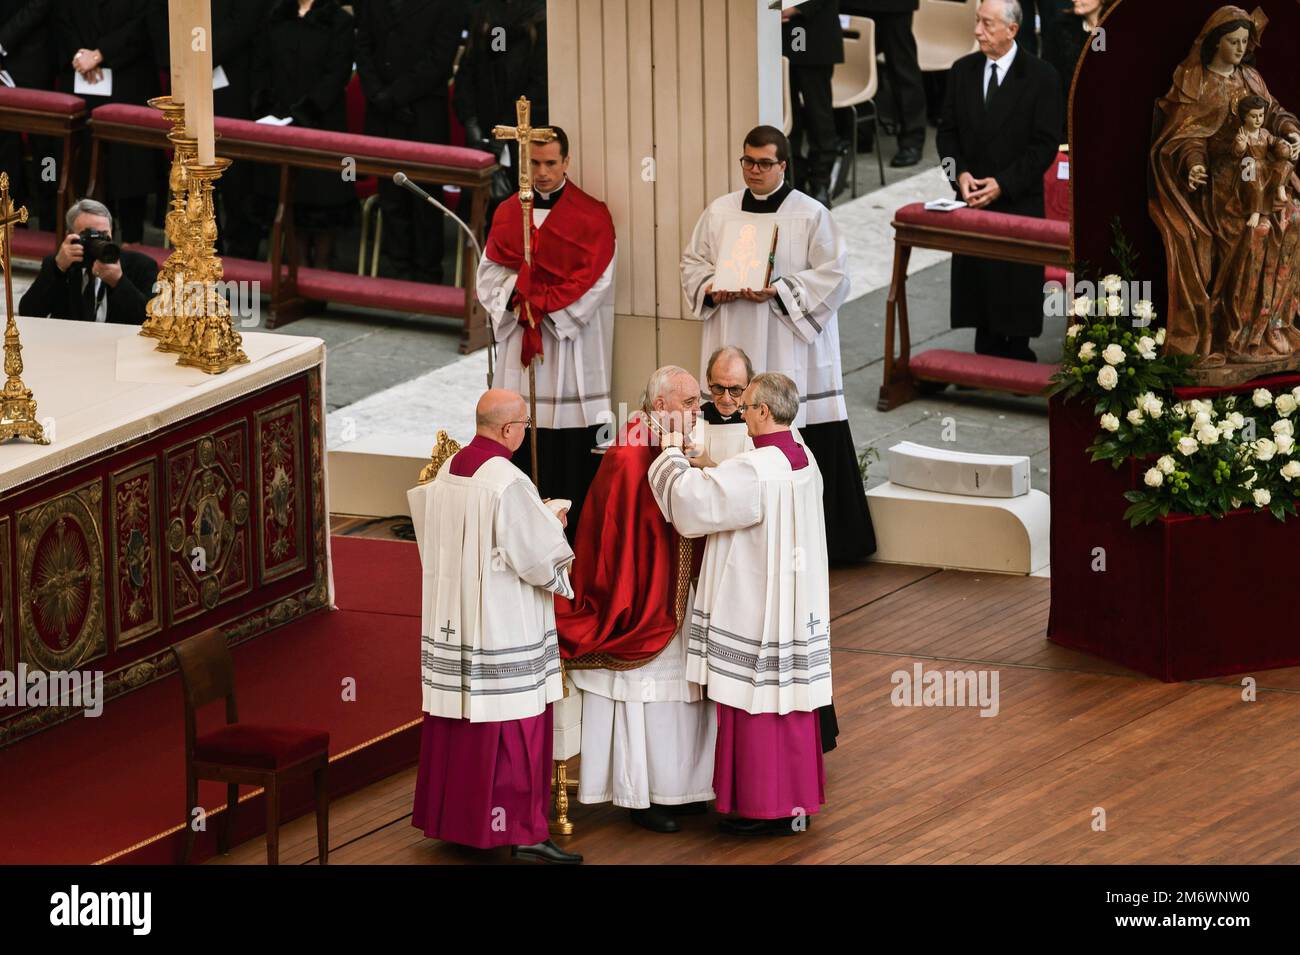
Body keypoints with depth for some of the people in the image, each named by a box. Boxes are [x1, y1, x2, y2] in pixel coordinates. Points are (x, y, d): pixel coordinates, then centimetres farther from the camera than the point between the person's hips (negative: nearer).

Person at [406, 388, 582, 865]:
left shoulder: (448, 471, 4)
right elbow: (537, 557, -19)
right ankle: (522, 831, -1)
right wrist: (552, 524, 2)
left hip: (452, 620, 8)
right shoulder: (508, 481, -21)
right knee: (510, 726, -3)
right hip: (502, 625, -8)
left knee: (458, 722, 15)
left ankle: (451, 814, 23)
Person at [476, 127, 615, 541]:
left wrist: (540, 303, -12)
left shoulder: (591, 216, -1)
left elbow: (595, 281, -8)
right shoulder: (508, 214, 12)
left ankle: (574, 534, -3)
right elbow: (489, 273, 10)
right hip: (520, 346, 3)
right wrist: (517, 299, -10)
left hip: (572, 342, -3)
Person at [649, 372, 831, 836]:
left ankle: (768, 809, 7)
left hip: (755, 606, -8)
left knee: (757, 702, 1)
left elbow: (689, 501, -21)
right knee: (790, 695, 15)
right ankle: (796, 796, 23)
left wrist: (672, 450, -7)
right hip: (797, 603, 8)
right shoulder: (804, 461, 3)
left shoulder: (755, 471, -24)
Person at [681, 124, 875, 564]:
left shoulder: (811, 215, -1)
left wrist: (779, 290, -15)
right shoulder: (719, 212, 12)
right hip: (733, 348, 4)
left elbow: (833, 276, -4)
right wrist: (711, 290, -4)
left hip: (791, 350, -4)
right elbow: (693, 262, 17)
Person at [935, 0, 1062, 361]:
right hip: (973, 198, 4)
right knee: (977, 284, 4)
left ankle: (1018, 360, 6)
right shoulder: (963, 71, 7)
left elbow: (1046, 143, -8)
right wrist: (960, 173, -7)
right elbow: (948, 130, 11)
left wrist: (1002, 183, -15)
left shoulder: (1040, 77, -7)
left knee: (1017, 288, -2)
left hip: (1019, 201, -4)